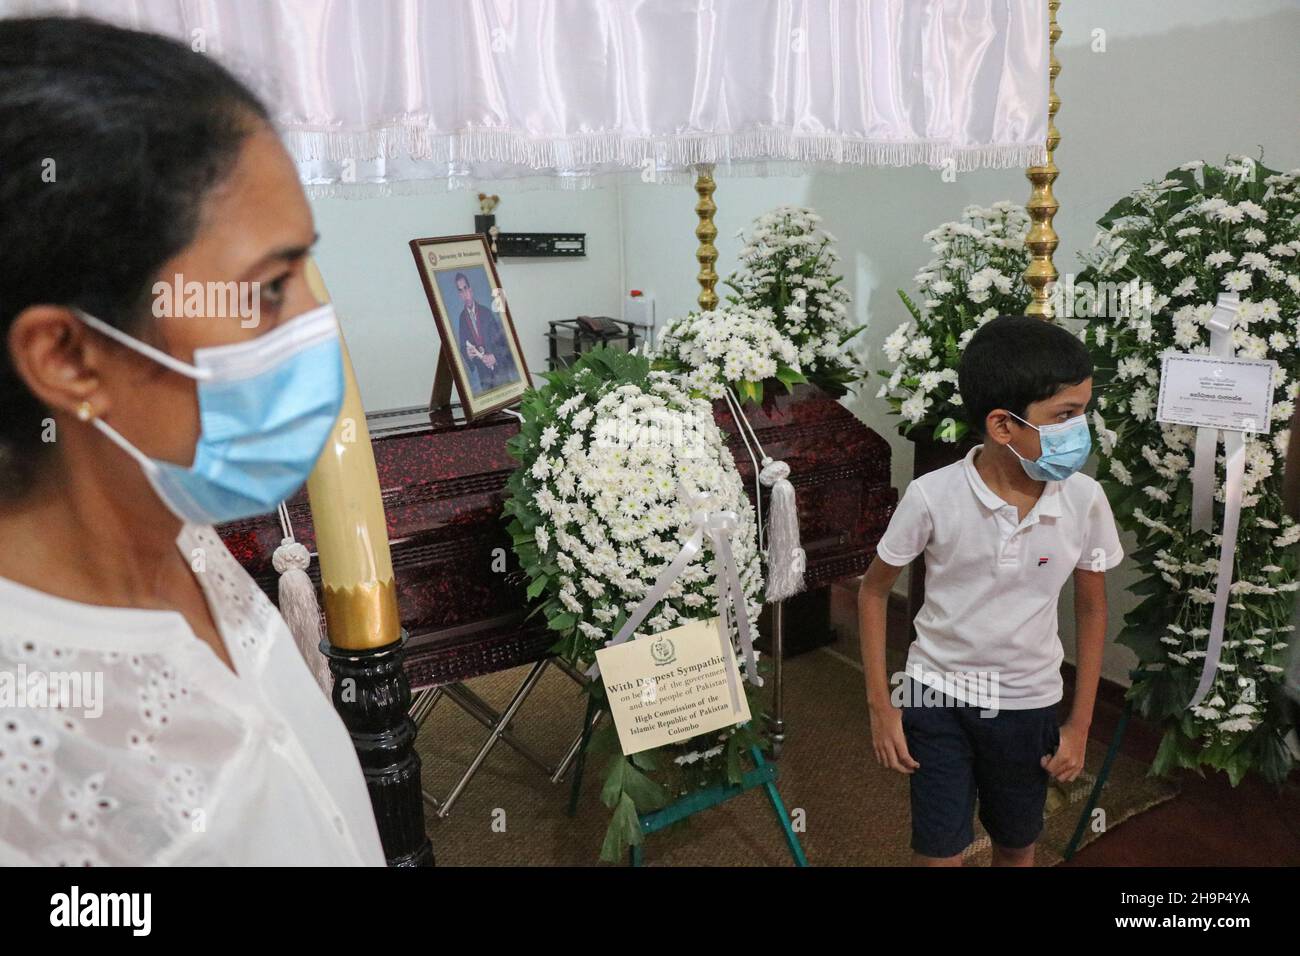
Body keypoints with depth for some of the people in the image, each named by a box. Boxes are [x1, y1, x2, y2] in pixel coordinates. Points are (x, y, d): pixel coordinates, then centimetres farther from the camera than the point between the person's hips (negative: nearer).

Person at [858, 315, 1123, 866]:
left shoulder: (1084, 500, -14)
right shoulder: (932, 497, -22)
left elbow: (1091, 609, 1)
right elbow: (874, 591, -6)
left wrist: (1080, 723, 4)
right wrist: (880, 704, -7)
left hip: (1029, 704, 3)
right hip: (937, 696, -2)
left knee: (1016, 849, 20)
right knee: (937, 854, 4)